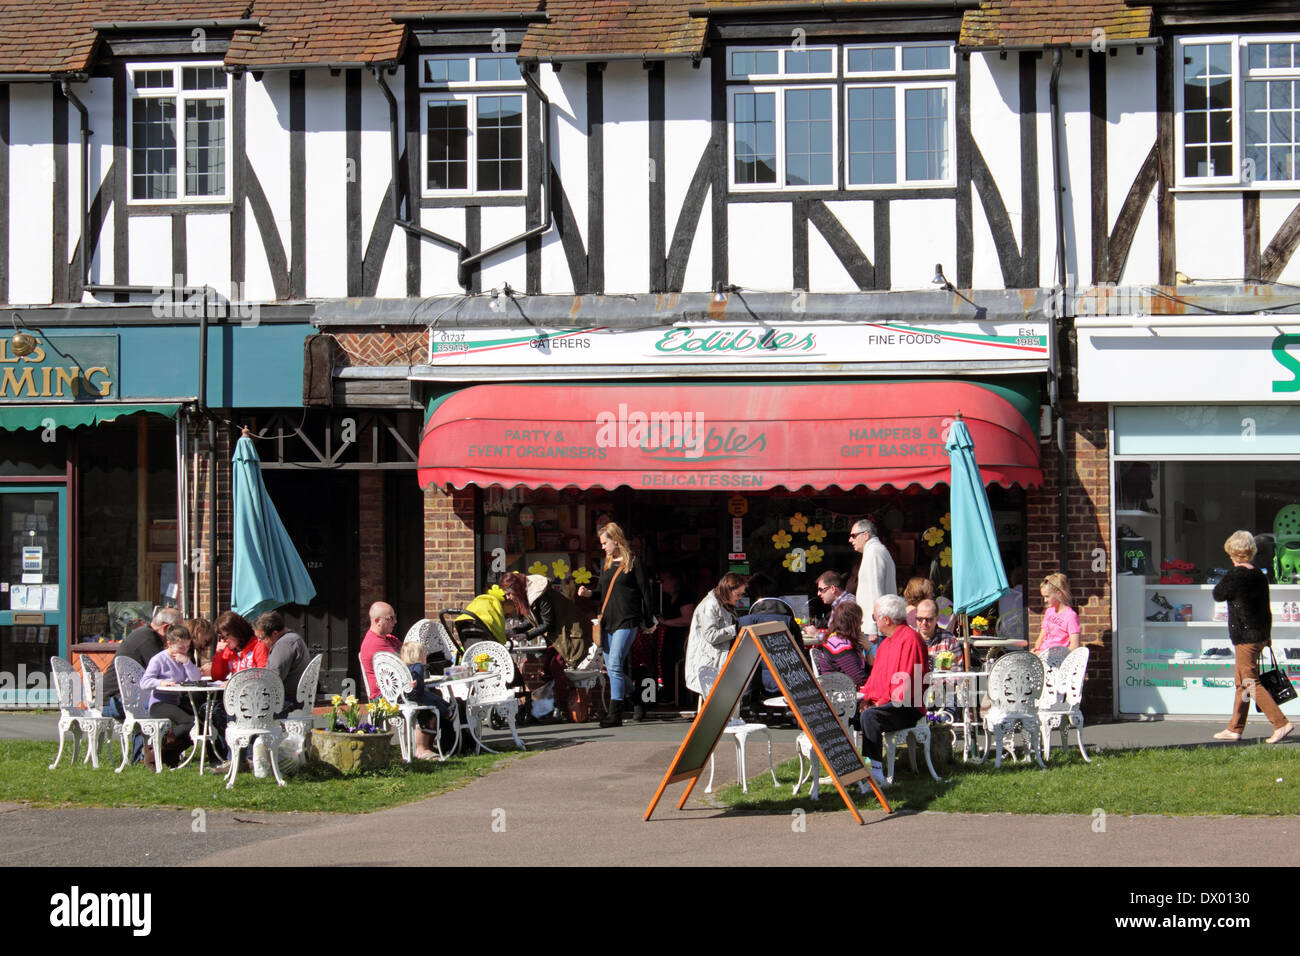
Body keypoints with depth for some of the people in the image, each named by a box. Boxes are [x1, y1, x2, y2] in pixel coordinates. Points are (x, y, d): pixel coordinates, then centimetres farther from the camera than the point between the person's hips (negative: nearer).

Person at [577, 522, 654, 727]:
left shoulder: (633, 564, -4)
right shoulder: (607, 564, 17)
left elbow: (644, 592, -2)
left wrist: (648, 620, -3)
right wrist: (589, 593, 3)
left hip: (626, 621, -8)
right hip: (607, 621, 8)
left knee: (614, 664, -15)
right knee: (611, 668, 7)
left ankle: (615, 714, -15)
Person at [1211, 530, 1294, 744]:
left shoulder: (1234, 576, -16)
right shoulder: (1259, 575, 7)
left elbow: (1218, 594, -1)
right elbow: (1267, 608, 14)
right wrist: (1267, 634, 22)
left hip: (1245, 636, -9)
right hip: (1260, 634, 9)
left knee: (1251, 683, -5)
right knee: (1240, 682, 15)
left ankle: (1281, 723, -11)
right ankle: (1235, 728, 21)